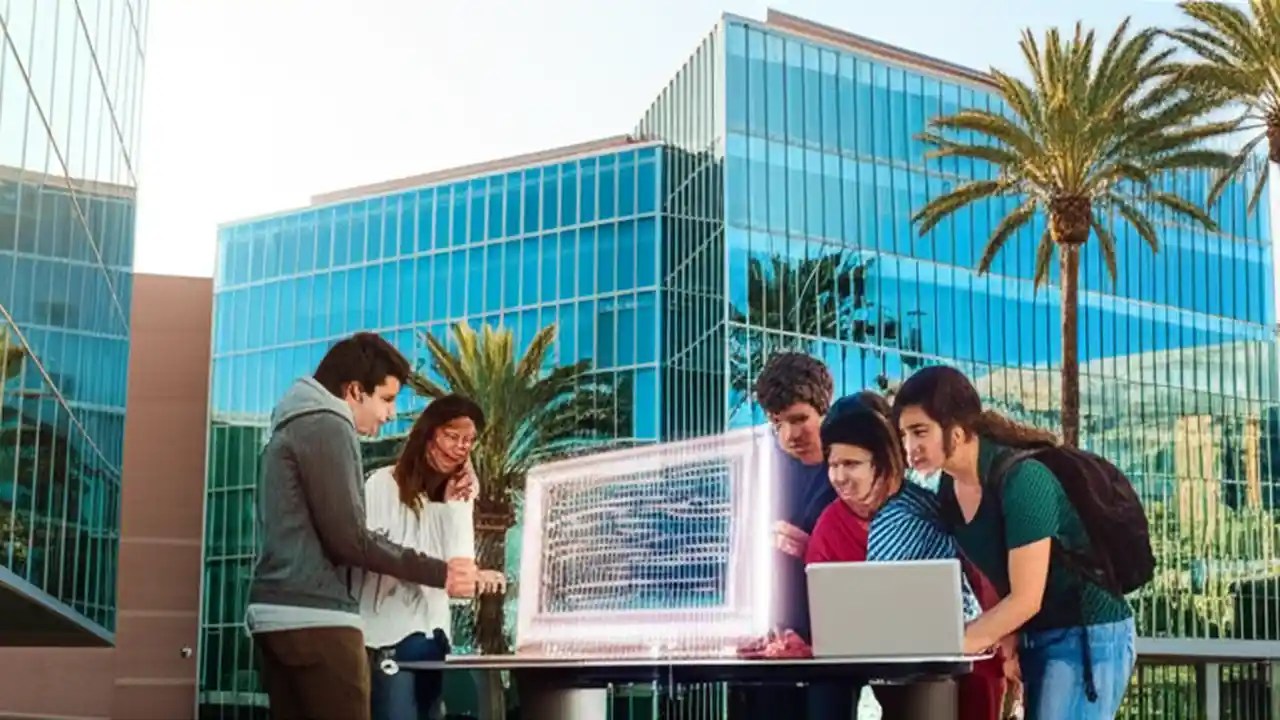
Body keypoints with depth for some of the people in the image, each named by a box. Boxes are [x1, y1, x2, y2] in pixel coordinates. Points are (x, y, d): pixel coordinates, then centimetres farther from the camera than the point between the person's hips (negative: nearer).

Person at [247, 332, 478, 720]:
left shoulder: (292, 427, 22)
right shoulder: (326, 426, -8)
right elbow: (348, 537, -14)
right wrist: (439, 573, -9)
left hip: (279, 614, 10)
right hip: (315, 618, -10)